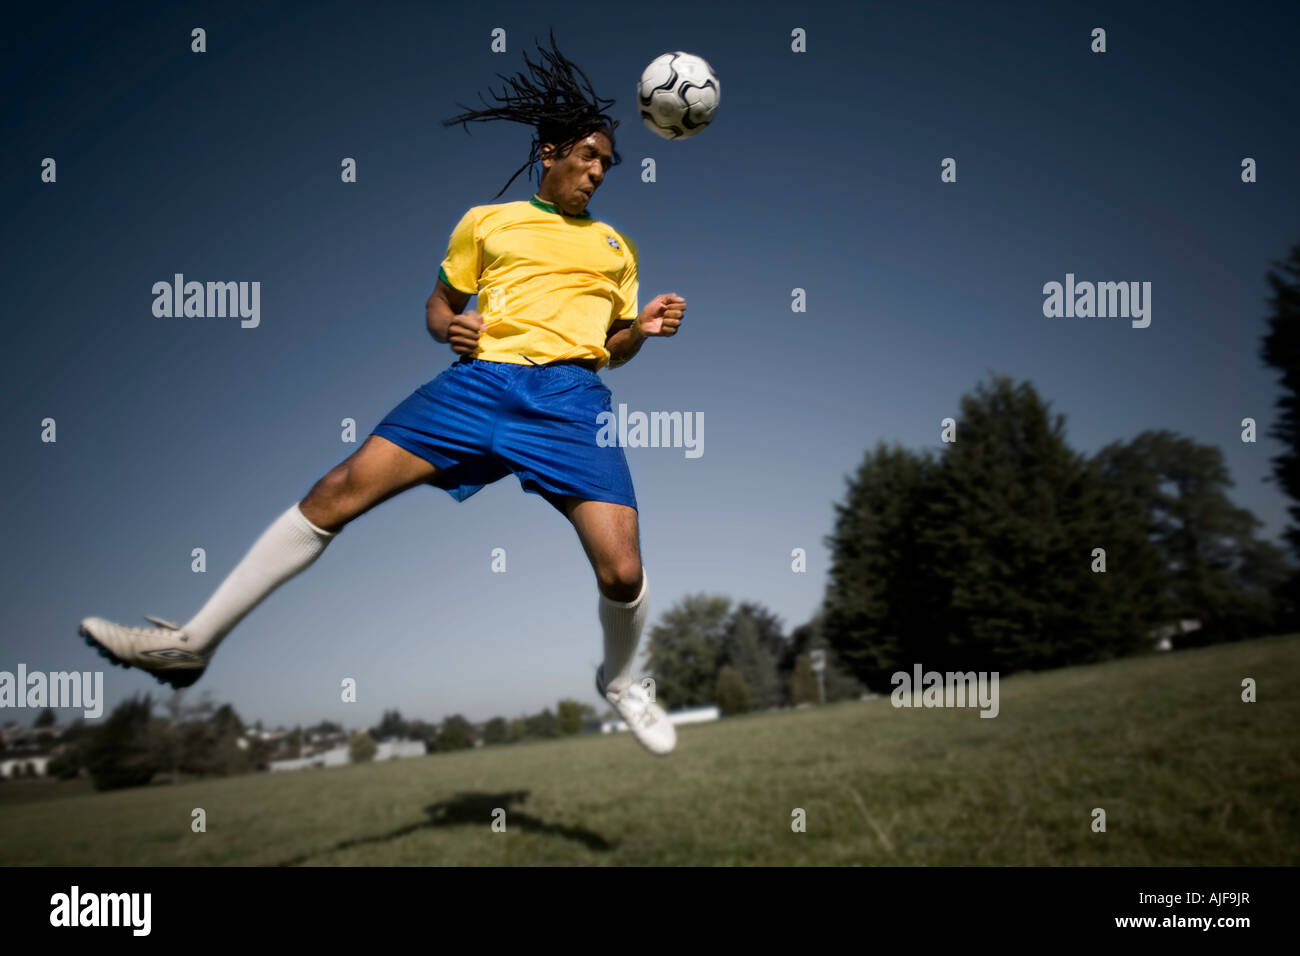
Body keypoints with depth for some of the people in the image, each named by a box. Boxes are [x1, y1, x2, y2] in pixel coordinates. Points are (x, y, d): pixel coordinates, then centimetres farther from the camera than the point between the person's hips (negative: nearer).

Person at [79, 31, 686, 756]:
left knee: (623, 571, -18)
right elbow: (440, 304, 25)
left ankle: (619, 681, 17)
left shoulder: (615, 245, 25)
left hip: (572, 395, 0)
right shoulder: (487, 221, 21)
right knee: (343, 487, -15)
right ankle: (195, 642, -4)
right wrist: (450, 328, 2)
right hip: (481, 376, 0)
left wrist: (643, 328, 5)